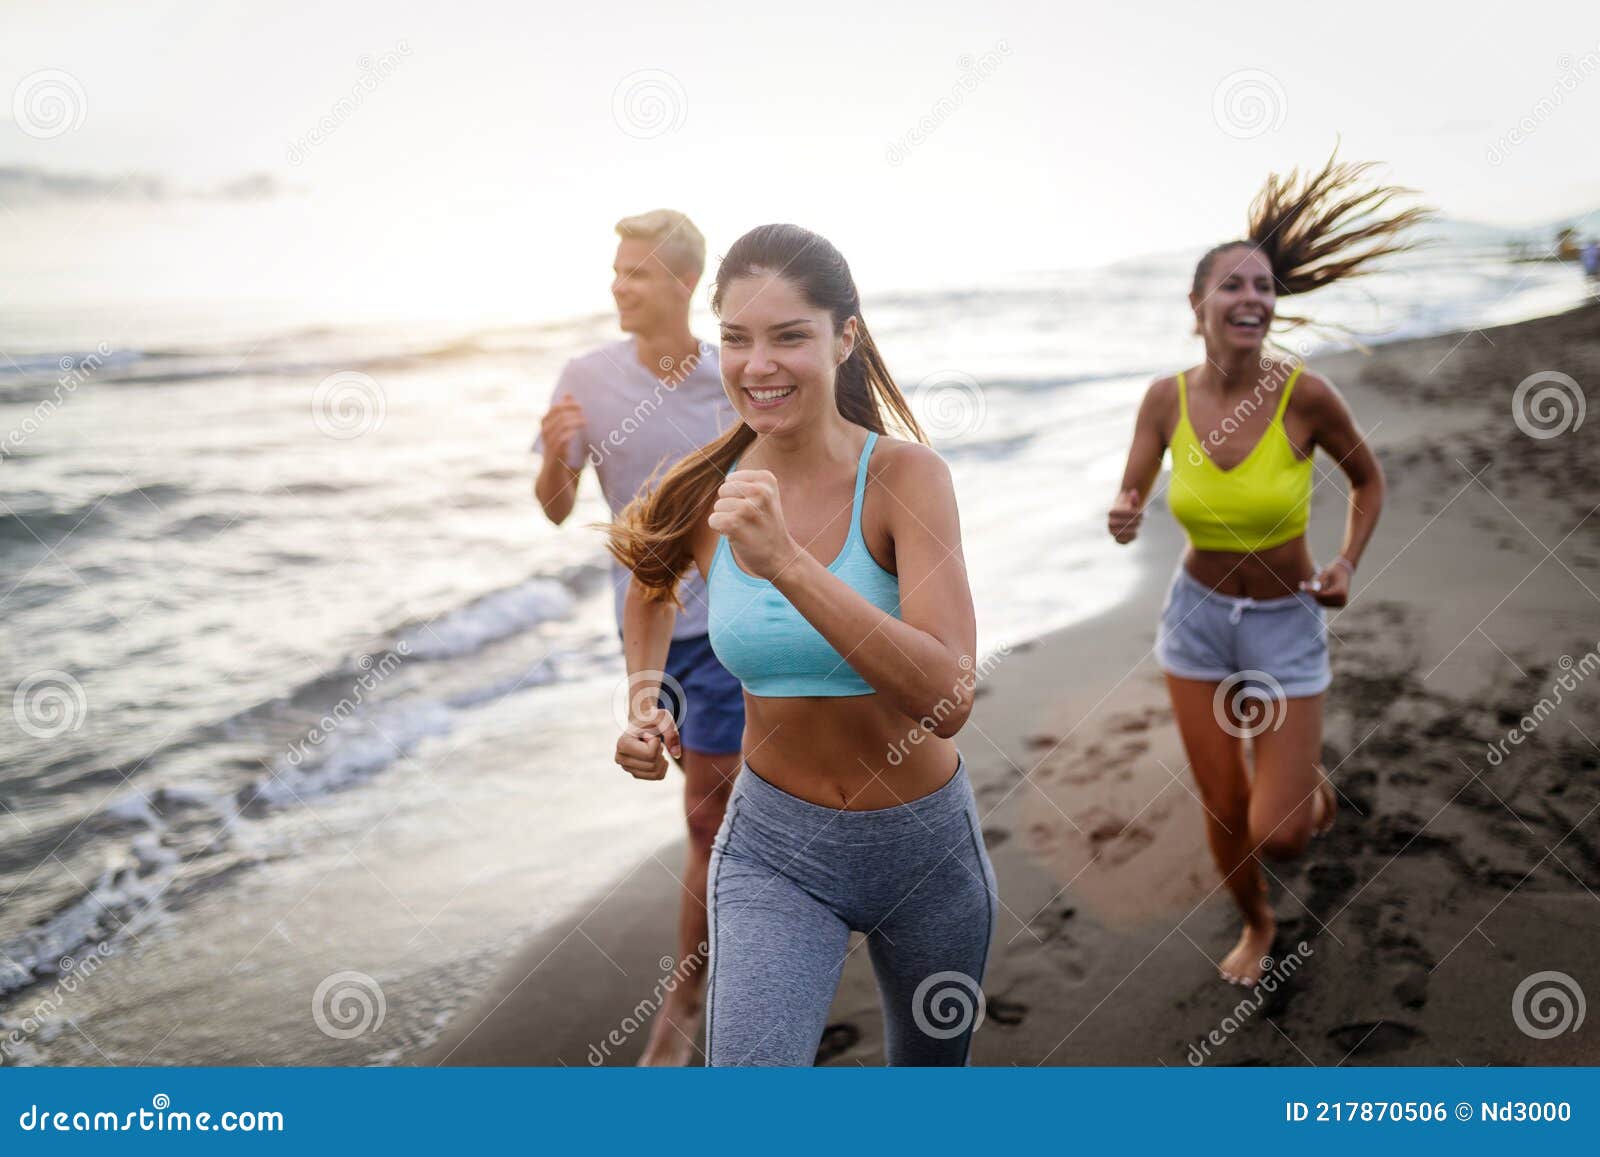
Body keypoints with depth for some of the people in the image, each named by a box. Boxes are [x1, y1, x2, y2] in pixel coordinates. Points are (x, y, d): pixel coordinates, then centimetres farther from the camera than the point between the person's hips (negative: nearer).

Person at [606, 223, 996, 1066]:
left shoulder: (905, 475, -20)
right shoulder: (704, 491, -9)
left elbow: (947, 700, -32)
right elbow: (652, 581, 16)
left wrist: (786, 561, -40)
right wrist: (644, 707, 0)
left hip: (924, 840, -1)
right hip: (773, 845, 1)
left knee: (931, 1063, 23)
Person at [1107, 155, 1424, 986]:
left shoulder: (1305, 395, -18)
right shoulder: (1166, 398, -11)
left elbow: (1368, 480, 0)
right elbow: (1130, 497, -1)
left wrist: (1348, 564, -12)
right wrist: (1123, 519, -24)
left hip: (1287, 623, -2)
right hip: (1197, 615, 2)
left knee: (1277, 836, -2)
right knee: (1223, 813, 10)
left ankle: (1311, 779, 36)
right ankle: (1256, 924, 42)